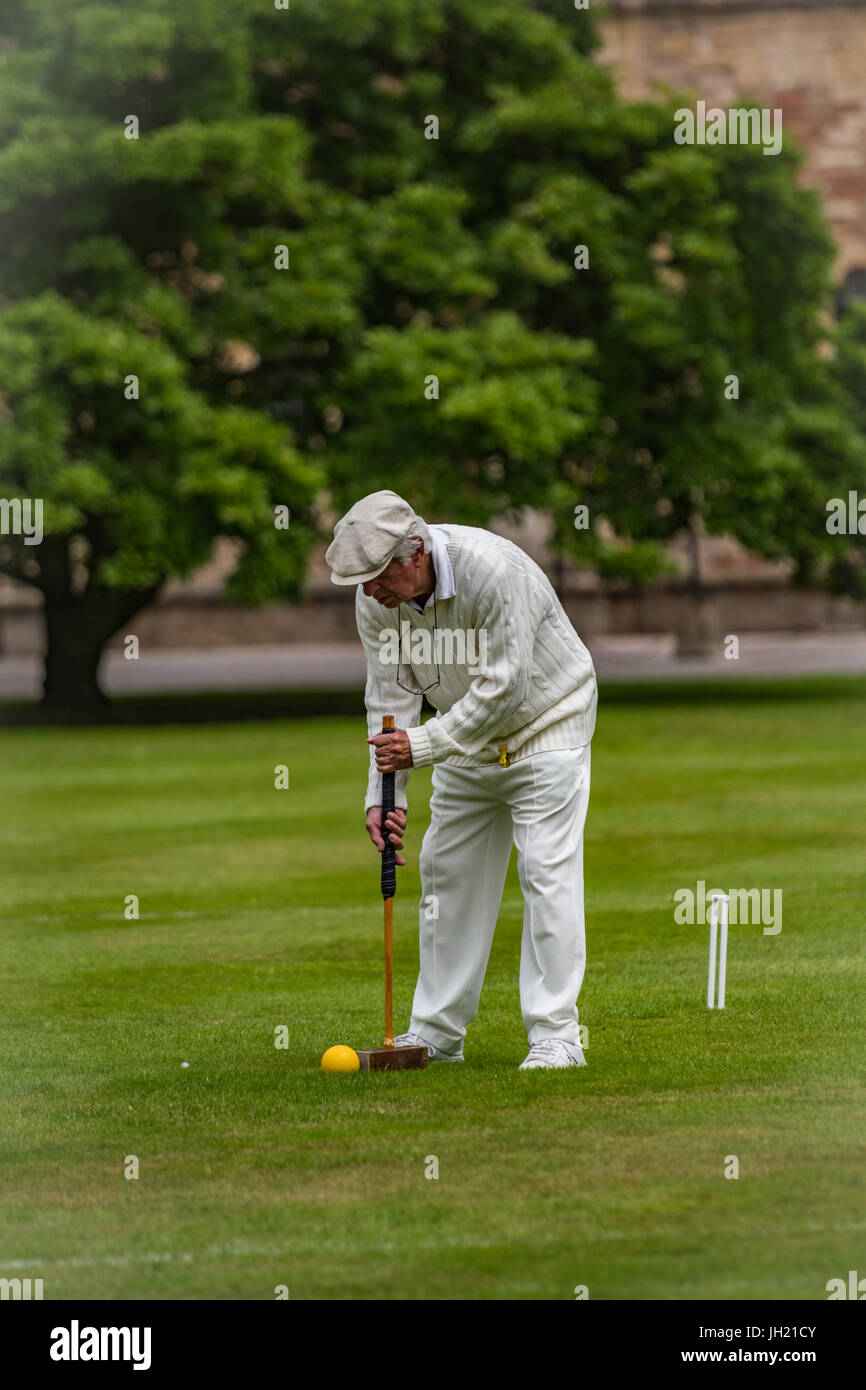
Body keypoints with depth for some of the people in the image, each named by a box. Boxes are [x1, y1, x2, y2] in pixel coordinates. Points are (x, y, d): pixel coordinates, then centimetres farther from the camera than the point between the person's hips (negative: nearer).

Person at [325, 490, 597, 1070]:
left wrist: (423, 744, -33)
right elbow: (390, 696, -9)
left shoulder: (492, 569, -33)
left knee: (547, 869, -14)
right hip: (468, 739, 6)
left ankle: (556, 1035, -14)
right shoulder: (376, 598, -13)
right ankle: (437, 1032, 14)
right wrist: (385, 794, -18)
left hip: (545, 723, -6)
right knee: (446, 870, 6)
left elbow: (503, 686, -31)